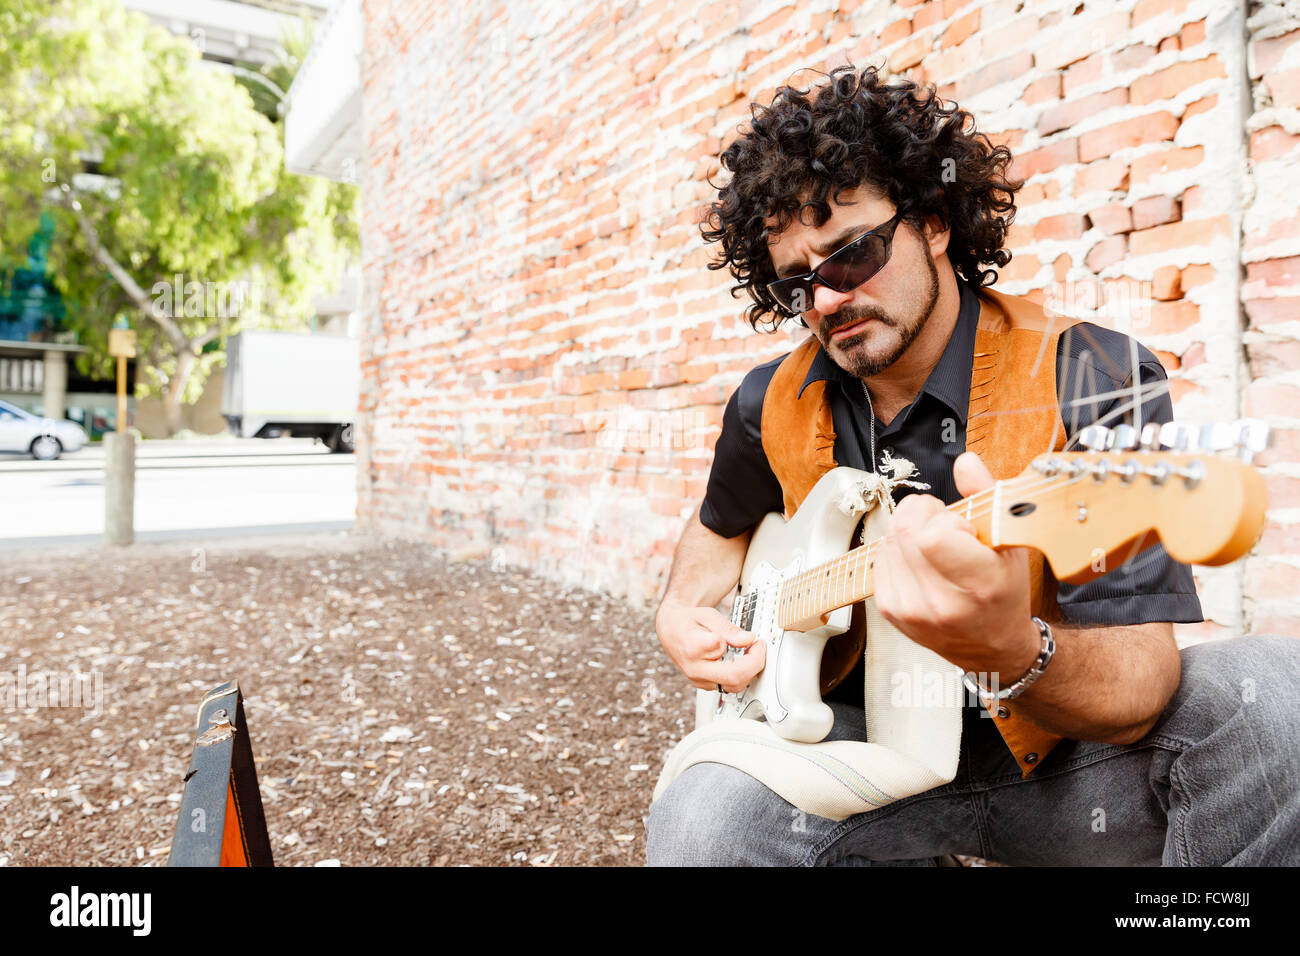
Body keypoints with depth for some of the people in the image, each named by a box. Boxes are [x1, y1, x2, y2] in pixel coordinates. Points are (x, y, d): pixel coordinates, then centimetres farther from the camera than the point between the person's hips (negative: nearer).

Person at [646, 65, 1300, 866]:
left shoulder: (1098, 385, -16)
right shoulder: (771, 409, -2)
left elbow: (1138, 685, -22)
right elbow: (725, 528, 20)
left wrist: (1012, 652, -44)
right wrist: (683, 614, 0)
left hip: (1059, 765, -2)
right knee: (701, 828, -27)